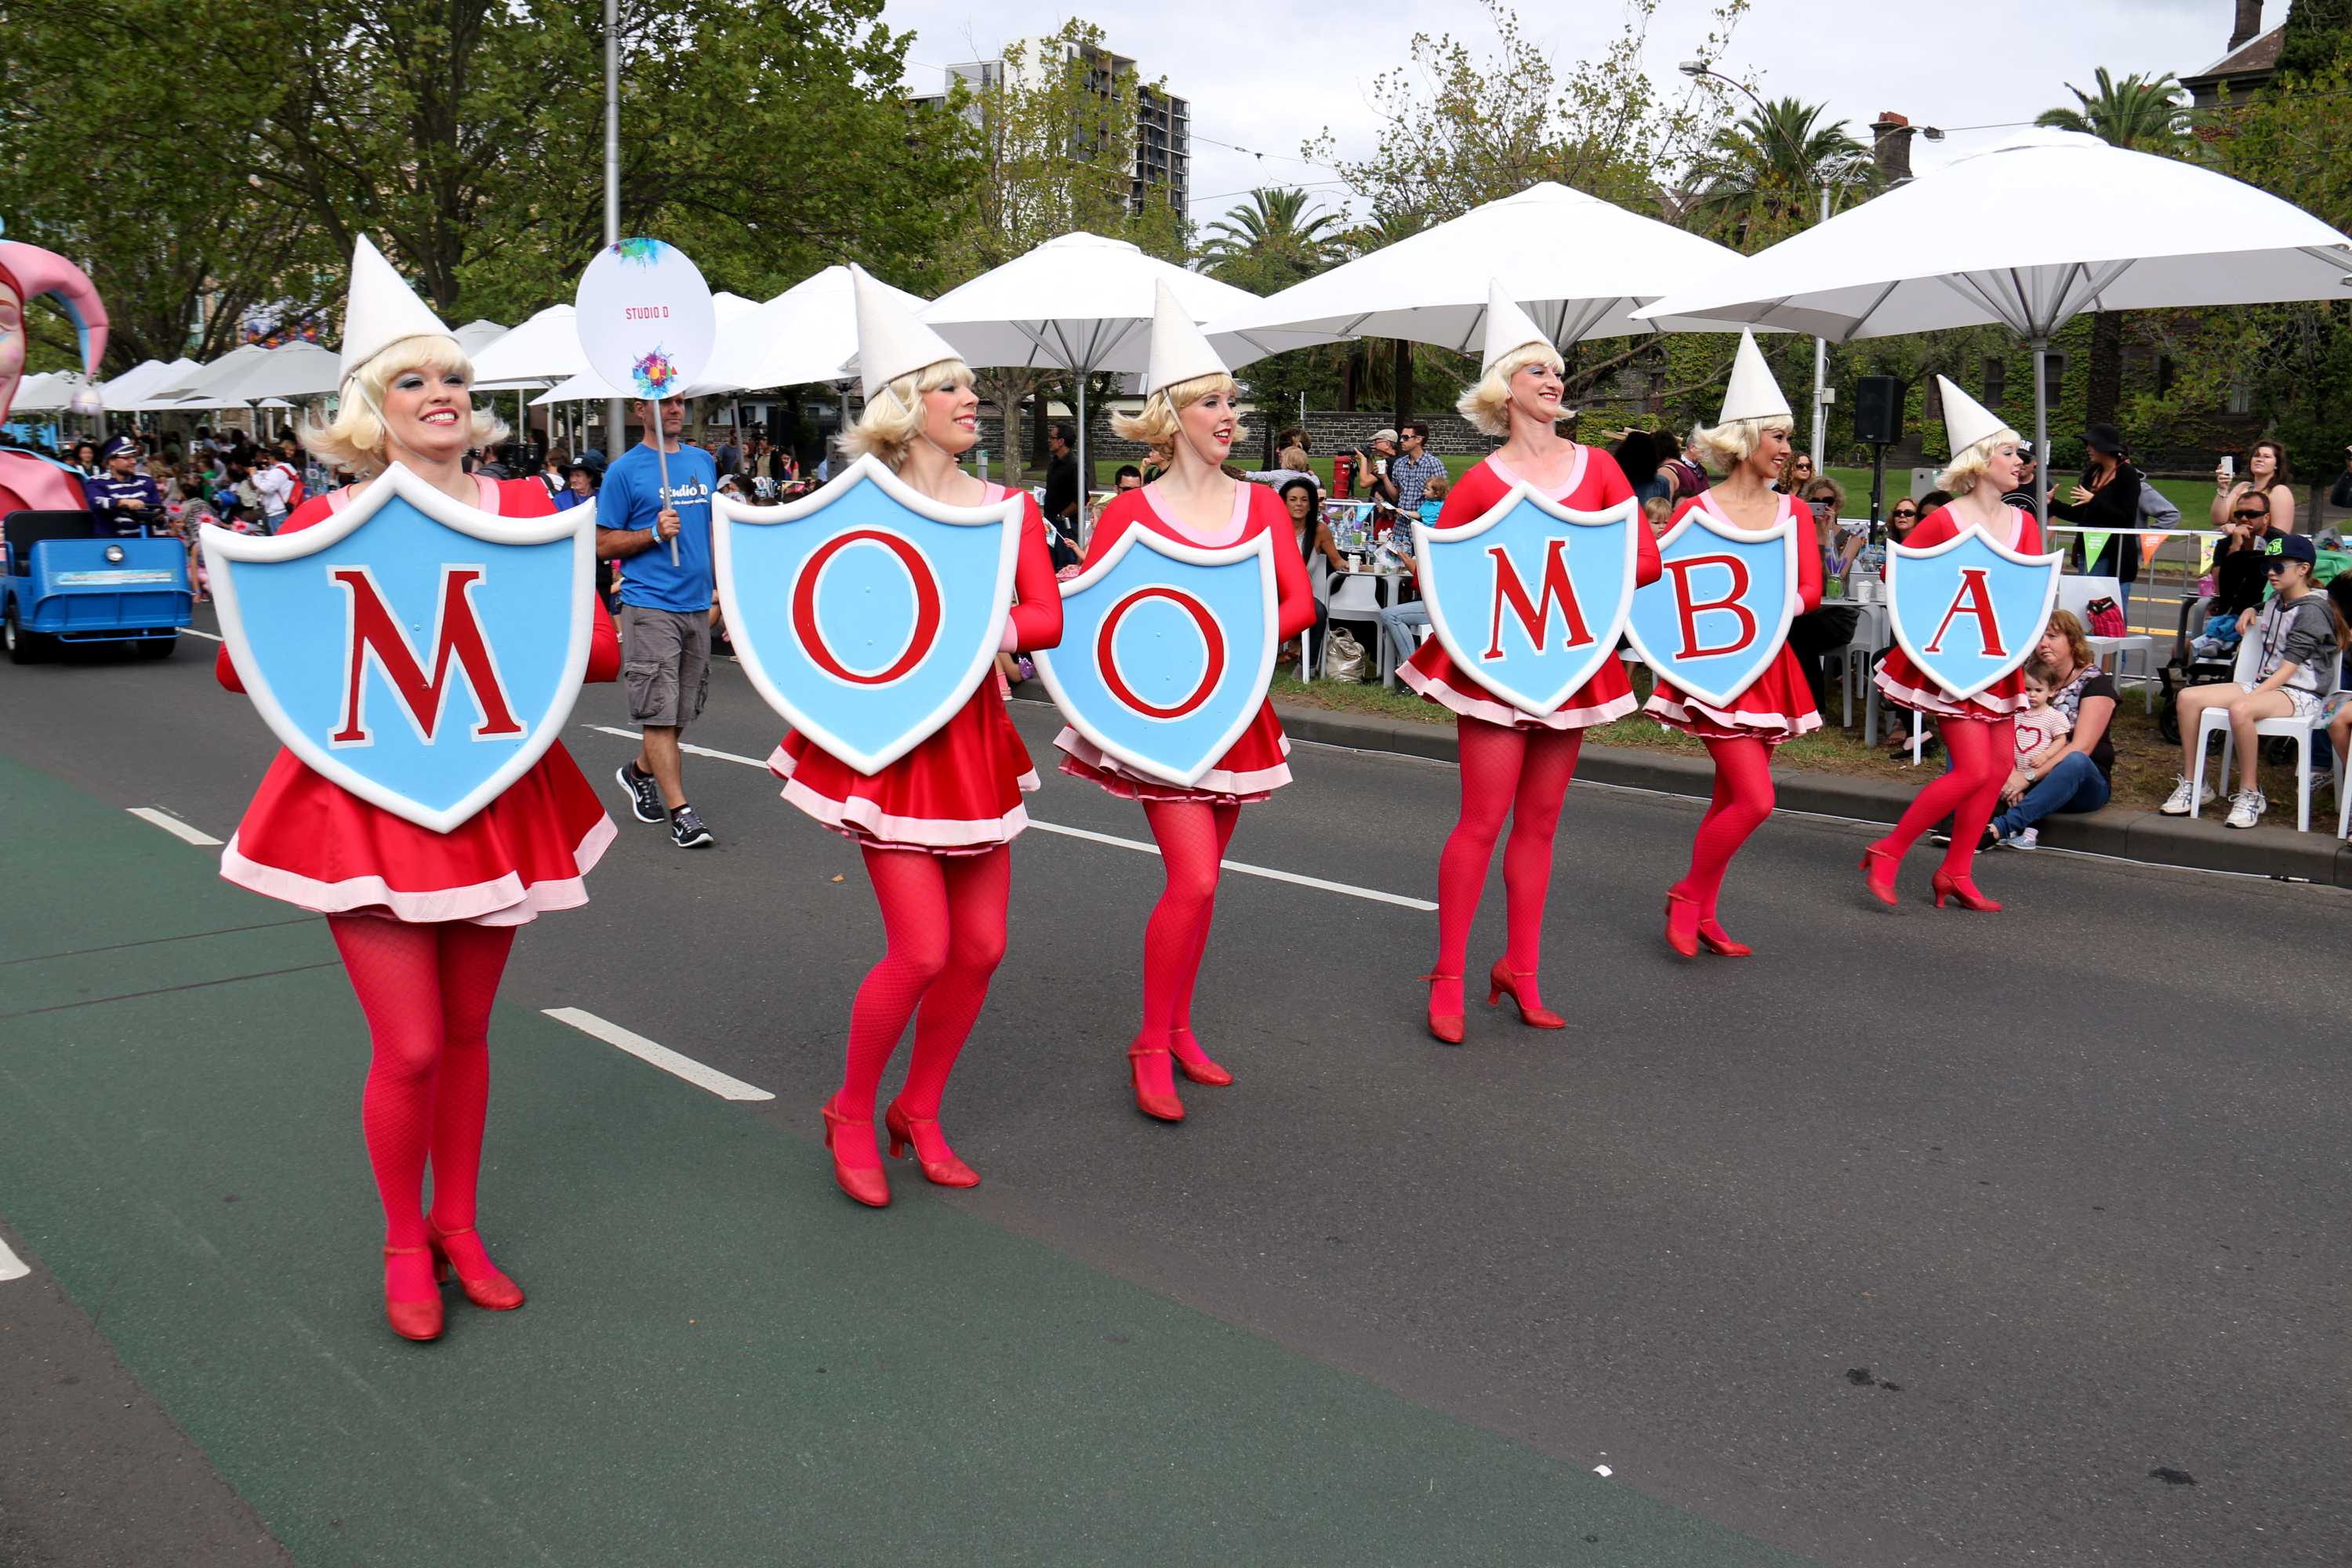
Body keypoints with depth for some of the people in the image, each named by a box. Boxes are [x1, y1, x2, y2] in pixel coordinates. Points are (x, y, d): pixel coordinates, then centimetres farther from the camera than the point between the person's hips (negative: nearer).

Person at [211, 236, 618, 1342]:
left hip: (498, 794, 3)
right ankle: (405, 1247, 20)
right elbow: (243, 664, -1)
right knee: (410, 1046, -4)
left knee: (466, 1034, 14)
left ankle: (458, 1230, 32)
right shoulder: (325, 523, -4)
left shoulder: (523, 511, 1)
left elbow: (600, 649, -1)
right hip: (370, 799, -3)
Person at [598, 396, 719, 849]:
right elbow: (605, 544, -2)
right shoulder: (624, 470, -3)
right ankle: (680, 811, -6)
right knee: (659, 710, -7)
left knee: (684, 709, 13)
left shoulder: (703, 462, 13)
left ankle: (639, 771, 36)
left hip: (697, 605, 6)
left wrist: (719, 583, 13)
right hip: (650, 606, -6)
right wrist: (654, 532, -16)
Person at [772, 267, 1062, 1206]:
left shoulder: (1010, 509, 6)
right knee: (922, 951, -9)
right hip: (892, 738, -5)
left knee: (981, 947, 7)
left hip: (975, 737, 5)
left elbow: (1047, 618, -5)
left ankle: (919, 1112, 27)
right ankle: (851, 1114, 16)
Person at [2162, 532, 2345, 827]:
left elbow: (2288, 669, -18)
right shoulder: (2275, 601, 16)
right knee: (2188, 697, -10)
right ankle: (2191, 784, -6)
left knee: (2240, 710, -39)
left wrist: (2249, 697, -25)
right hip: (2263, 685, 9)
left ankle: (2249, 795, -26)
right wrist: (2251, 611, 22)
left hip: (2302, 695, -9)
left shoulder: (2313, 610, -10)